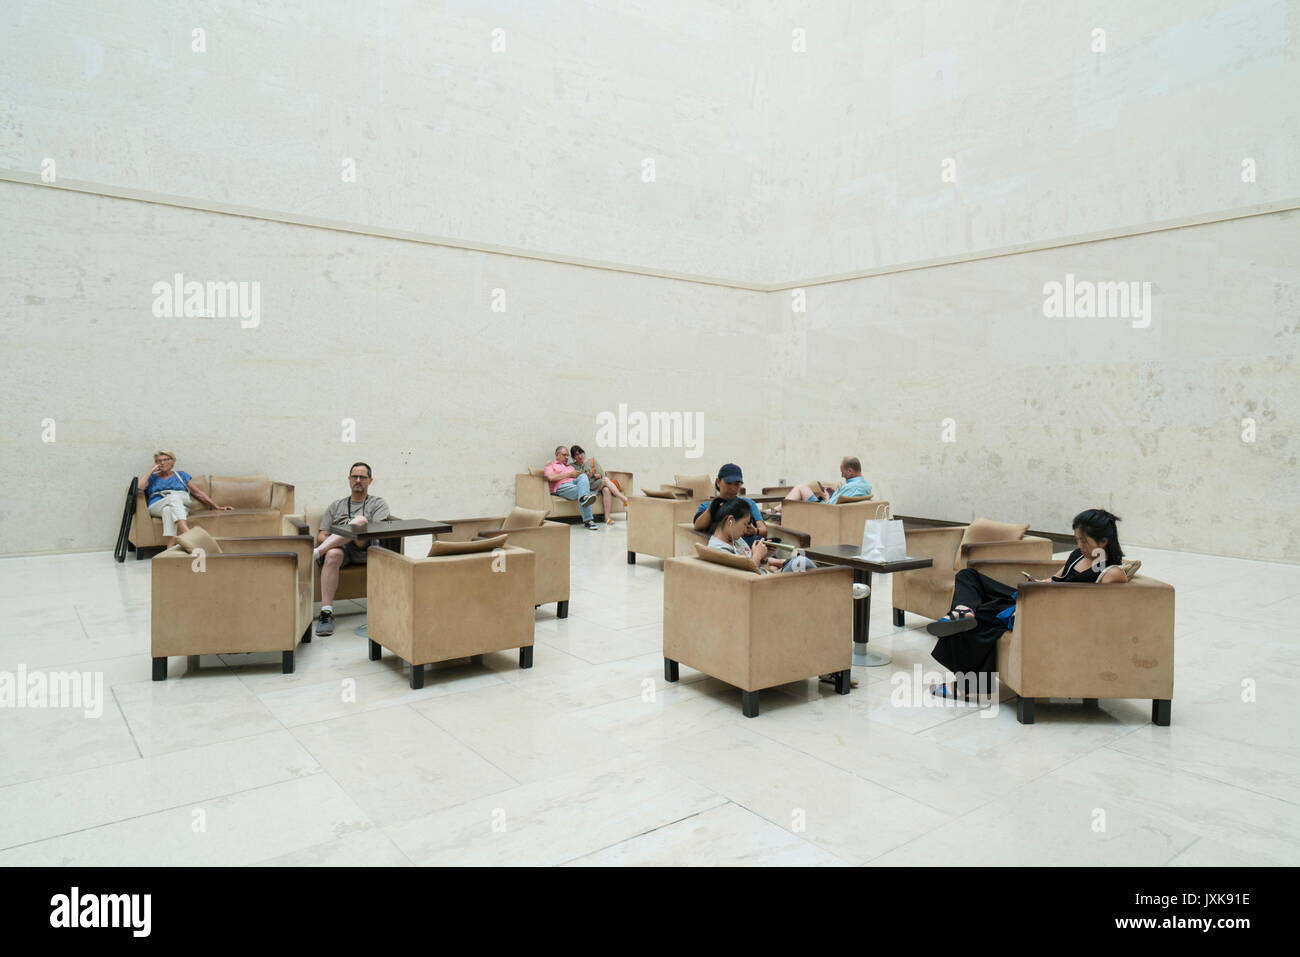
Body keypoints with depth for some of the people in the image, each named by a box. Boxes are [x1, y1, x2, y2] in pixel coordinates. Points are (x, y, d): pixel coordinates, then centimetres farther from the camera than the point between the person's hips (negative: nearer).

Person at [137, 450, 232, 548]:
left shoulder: (181, 475, 24)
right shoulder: (152, 477, 23)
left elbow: (198, 493, 20)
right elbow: (139, 487, 1)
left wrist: (217, 507, 12)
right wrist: (152, 470, 11)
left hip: (181, 505, 1)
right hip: (157, 507, -1)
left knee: (168, 510, -38)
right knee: (174, 497, -37)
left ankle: (170, 549, -57)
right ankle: (189, 535, -61)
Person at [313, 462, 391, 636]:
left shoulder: (378, 503, 23)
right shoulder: (336, 506, 31)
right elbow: (321, 536, 20)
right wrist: (332, 541, -4)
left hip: (365, 550, -2)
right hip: (338, 547, 2)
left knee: (360, 520, -33)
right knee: (333, 554, -37)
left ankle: (314, 553, -38)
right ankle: (326, 612, -42)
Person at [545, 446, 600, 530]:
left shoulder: (570, 466, 39)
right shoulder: (551, 465, 20)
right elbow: (551, 477, -3)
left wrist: (578, 473, -1)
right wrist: (570, 474, -1)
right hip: (562, 486, -4)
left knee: (583, 476, -30)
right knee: (581, 490, -34)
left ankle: (584, 498, -59)